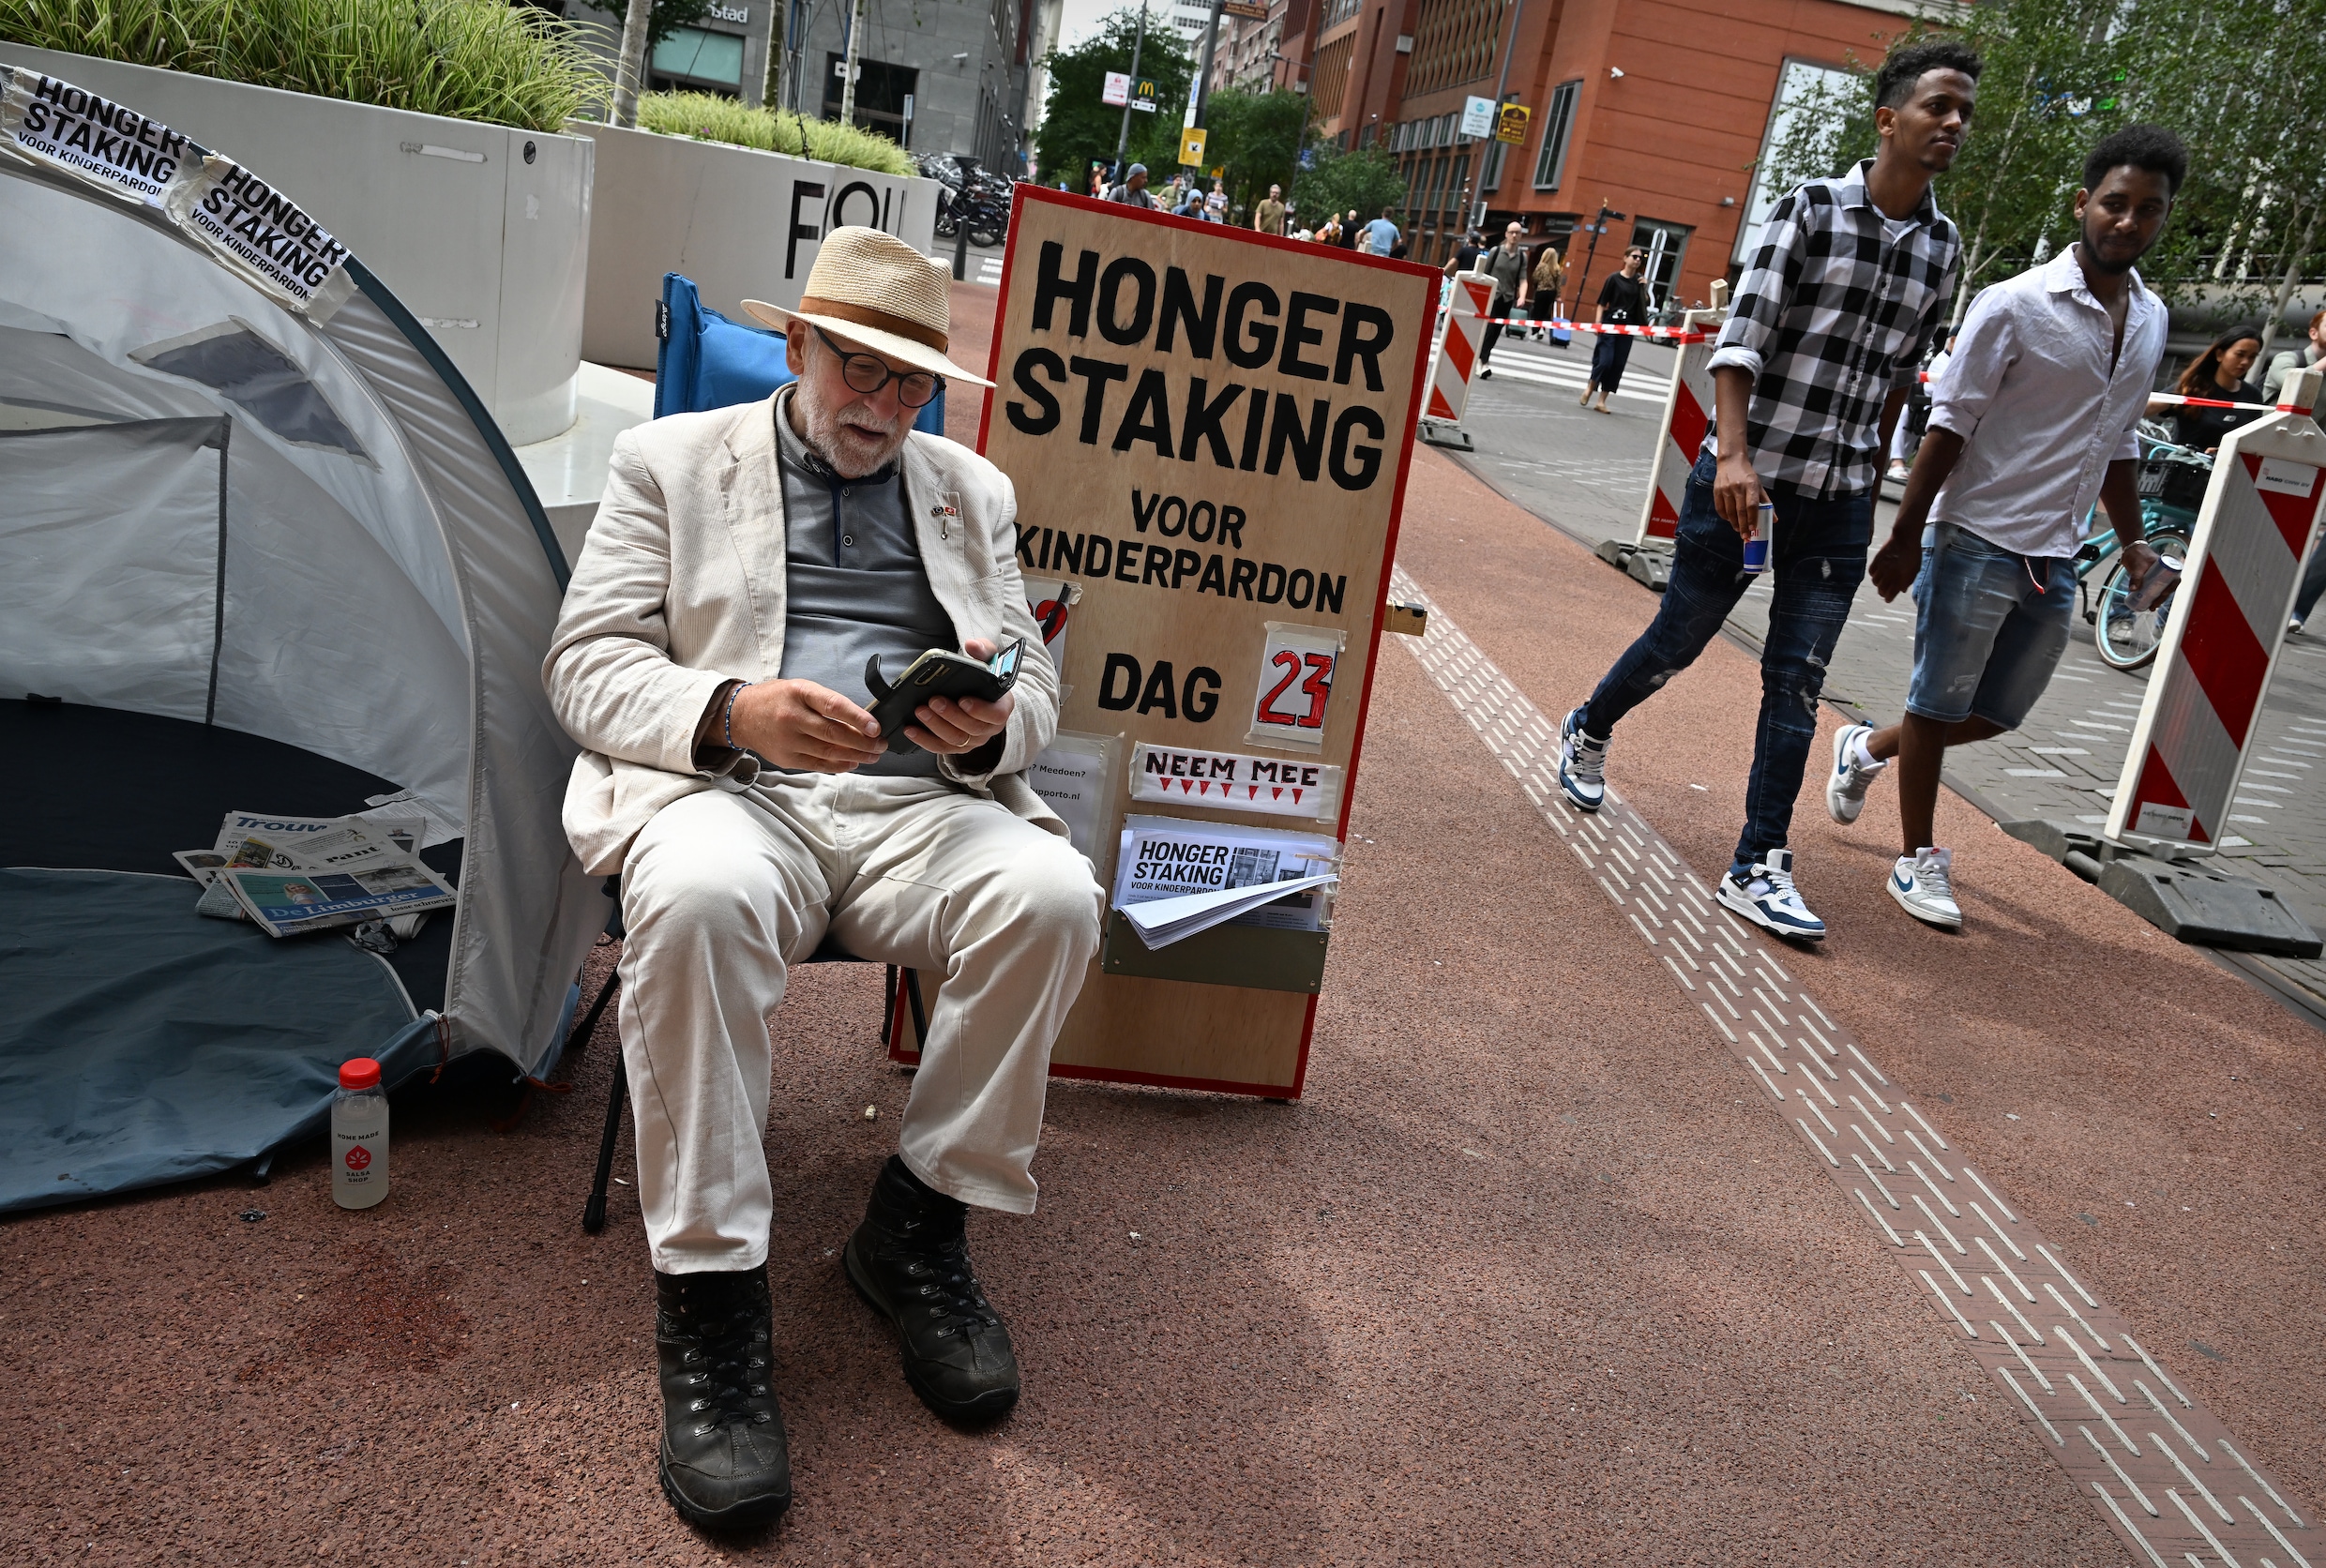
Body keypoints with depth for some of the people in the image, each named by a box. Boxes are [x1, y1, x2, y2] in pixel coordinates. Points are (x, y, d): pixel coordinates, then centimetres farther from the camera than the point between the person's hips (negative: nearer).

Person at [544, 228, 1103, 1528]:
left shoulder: (973, 492, 21)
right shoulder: (674, 459, 13)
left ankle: (921, 1224, -8)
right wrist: (732, 712, -18)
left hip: (920, 806, 3)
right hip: (729, 788, -2)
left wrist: (988, 727, -10)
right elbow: (589, 663, 3)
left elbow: (1036, 684, 17)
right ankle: (711, 1291, -23)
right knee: (698, 897, -37)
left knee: (1052, 893, -28)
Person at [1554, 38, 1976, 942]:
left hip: (1840, 495, 4)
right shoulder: (1811, 207, -5)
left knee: (1798, 680, 0)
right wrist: (1733, 454, -22)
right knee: (1680, 638, 8)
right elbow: (1741, 335, -11)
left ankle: (1758, 868, 4)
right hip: (1746, 476, -4)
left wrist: (1870, 475, 17)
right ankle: (1588, 733, 38)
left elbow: (1901, 373, 18)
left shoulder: (1943, 249, 10)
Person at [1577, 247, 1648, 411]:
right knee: (1604, 361, -11)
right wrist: (1597, 323, -12)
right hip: (1609, 325, -4)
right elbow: (1602, 303, -3)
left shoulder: (1639, 281, 9)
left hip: (1627, 328, 4)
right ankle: (1589, 388, 14)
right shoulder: (1614, 278, -3)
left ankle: (1602, 401, 9)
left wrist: (1644, 288, -5)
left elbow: (1644, 304, 9)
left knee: (1618, 365, 2)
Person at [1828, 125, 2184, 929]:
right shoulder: (2017, 304, -10)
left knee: (1997, 714, 14)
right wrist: (1905, 537, -14)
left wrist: (2131, 539, 15)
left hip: (2054, 560, 7)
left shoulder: (2150, 321, 11)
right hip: (1977, 540, -7)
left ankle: (1868, 748, 38)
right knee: (1940, 705, 4)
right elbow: (1948, 424, -11)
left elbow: (2119, 441, 21)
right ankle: (1918, 859, 17)